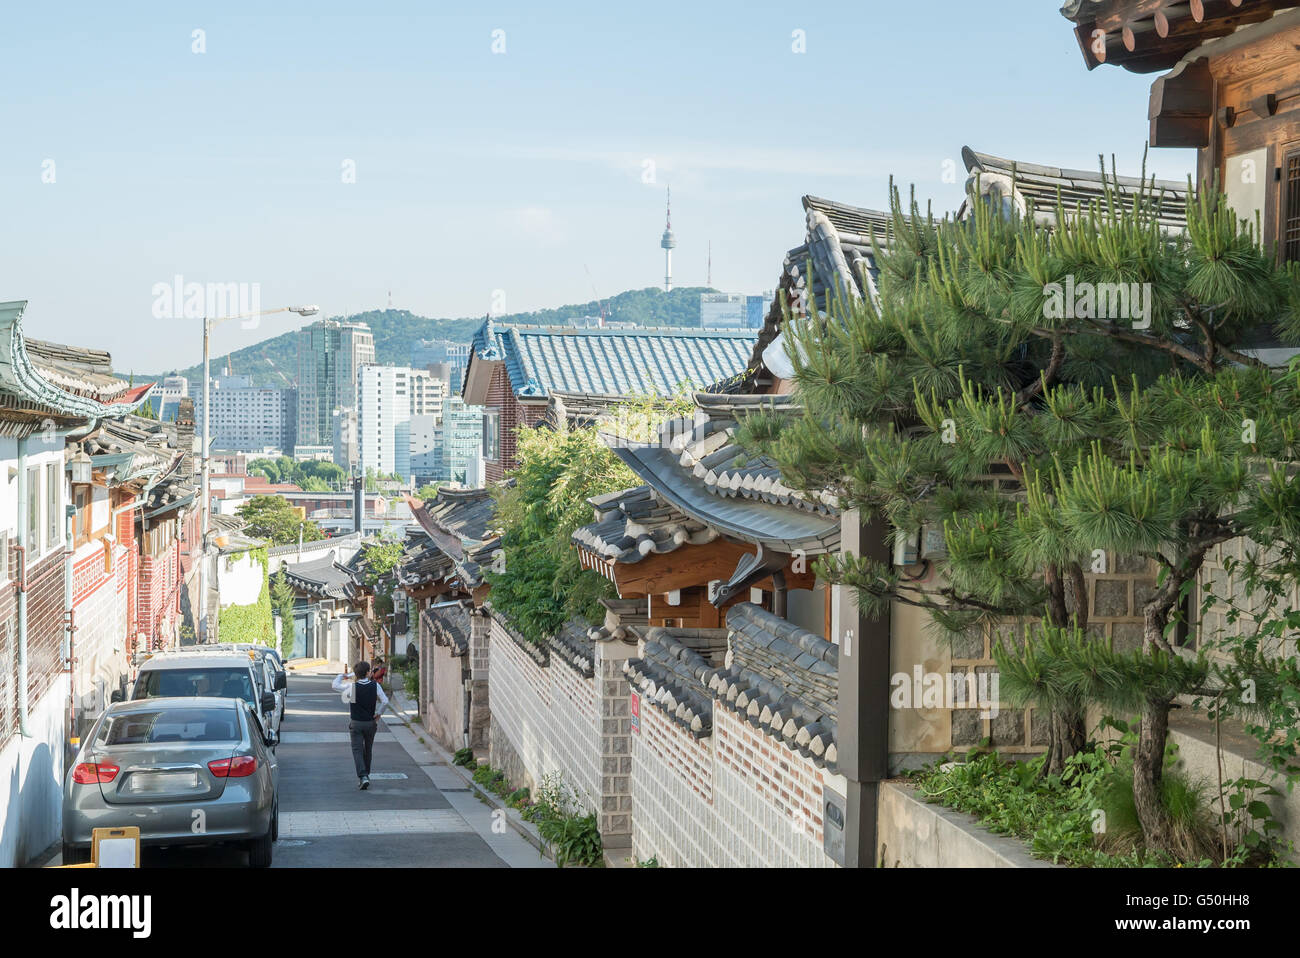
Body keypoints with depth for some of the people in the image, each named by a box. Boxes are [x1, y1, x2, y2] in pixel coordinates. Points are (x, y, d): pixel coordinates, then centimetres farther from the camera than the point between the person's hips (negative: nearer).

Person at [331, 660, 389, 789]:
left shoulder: (352, 686, -11)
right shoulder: (375, 685, -8)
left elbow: (334, 686, 1)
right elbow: (385, 701, -12)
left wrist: (341, 675, 20)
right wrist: (378, 714, 3)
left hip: (356, 723, -2)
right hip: (371, 722, 2)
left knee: (357, 750, -2)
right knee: (367, 750, 18)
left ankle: (363, 777, -19)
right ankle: (365, 775, 28)